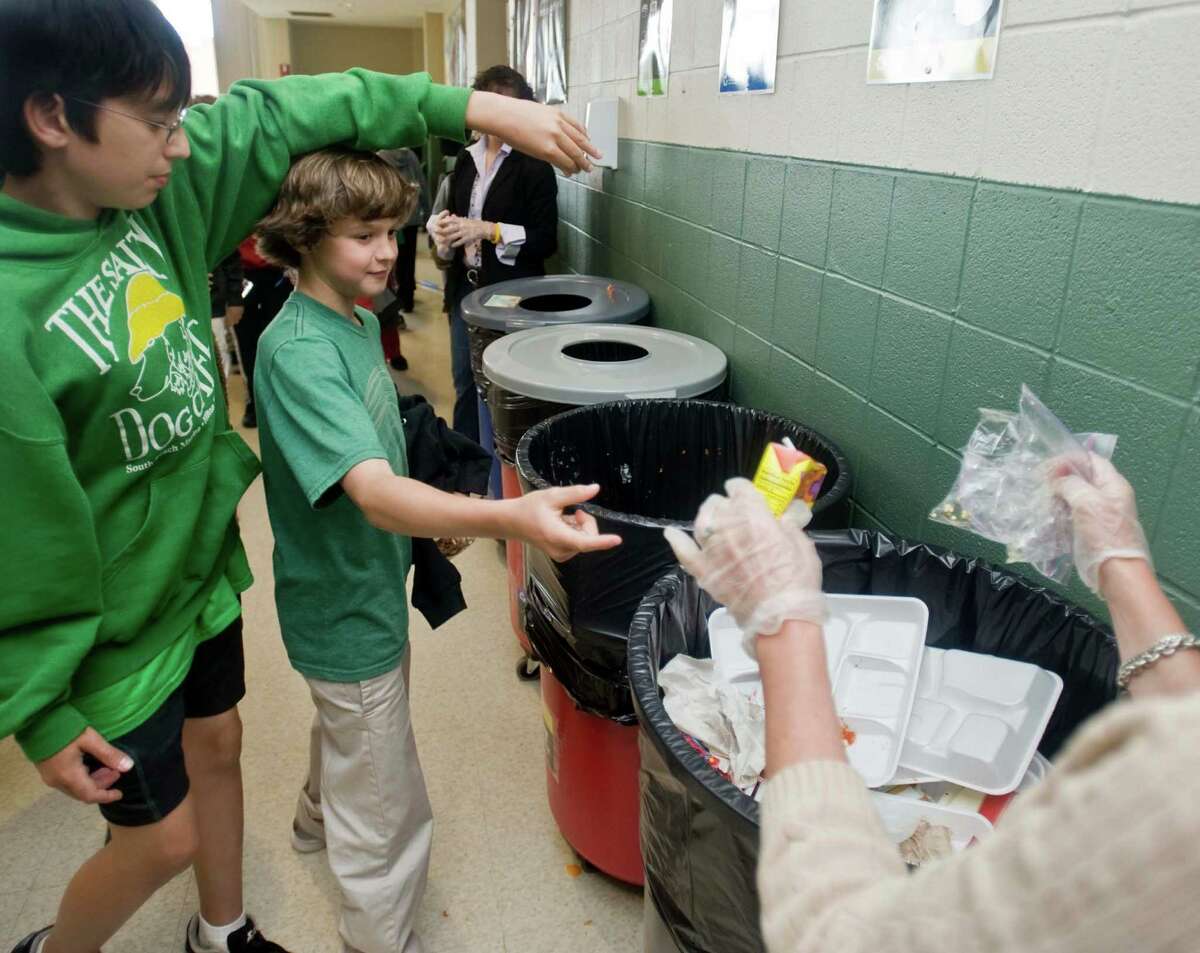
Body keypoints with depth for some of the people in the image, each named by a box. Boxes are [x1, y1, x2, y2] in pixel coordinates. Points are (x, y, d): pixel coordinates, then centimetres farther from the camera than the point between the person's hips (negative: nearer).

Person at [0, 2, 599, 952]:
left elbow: (289, 113, -4)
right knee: (164, 835, 12)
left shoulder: (152, 183, -11)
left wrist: (472, 106, -7)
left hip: (202, 559, 7)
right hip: (114, 628, -7)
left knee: (217, 746, 24)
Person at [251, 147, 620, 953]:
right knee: (388, 816, 8)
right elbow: (374, 491, -43)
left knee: (348, 724, 35)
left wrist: (433, 524, 9)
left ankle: (319, 819, 63)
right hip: (347, 610, -10)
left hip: (371, 581, 10)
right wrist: (509, 517, -58)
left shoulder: (361, 319, 0)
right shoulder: (296, 351, -30)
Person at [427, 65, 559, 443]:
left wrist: (489, 230, -20)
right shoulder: (467, 158, 12)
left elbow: (546, 239, -11)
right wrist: (442, 227, -3)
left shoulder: (534, 164, -7)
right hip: (465, 286, 6)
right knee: (465, 383, 13)